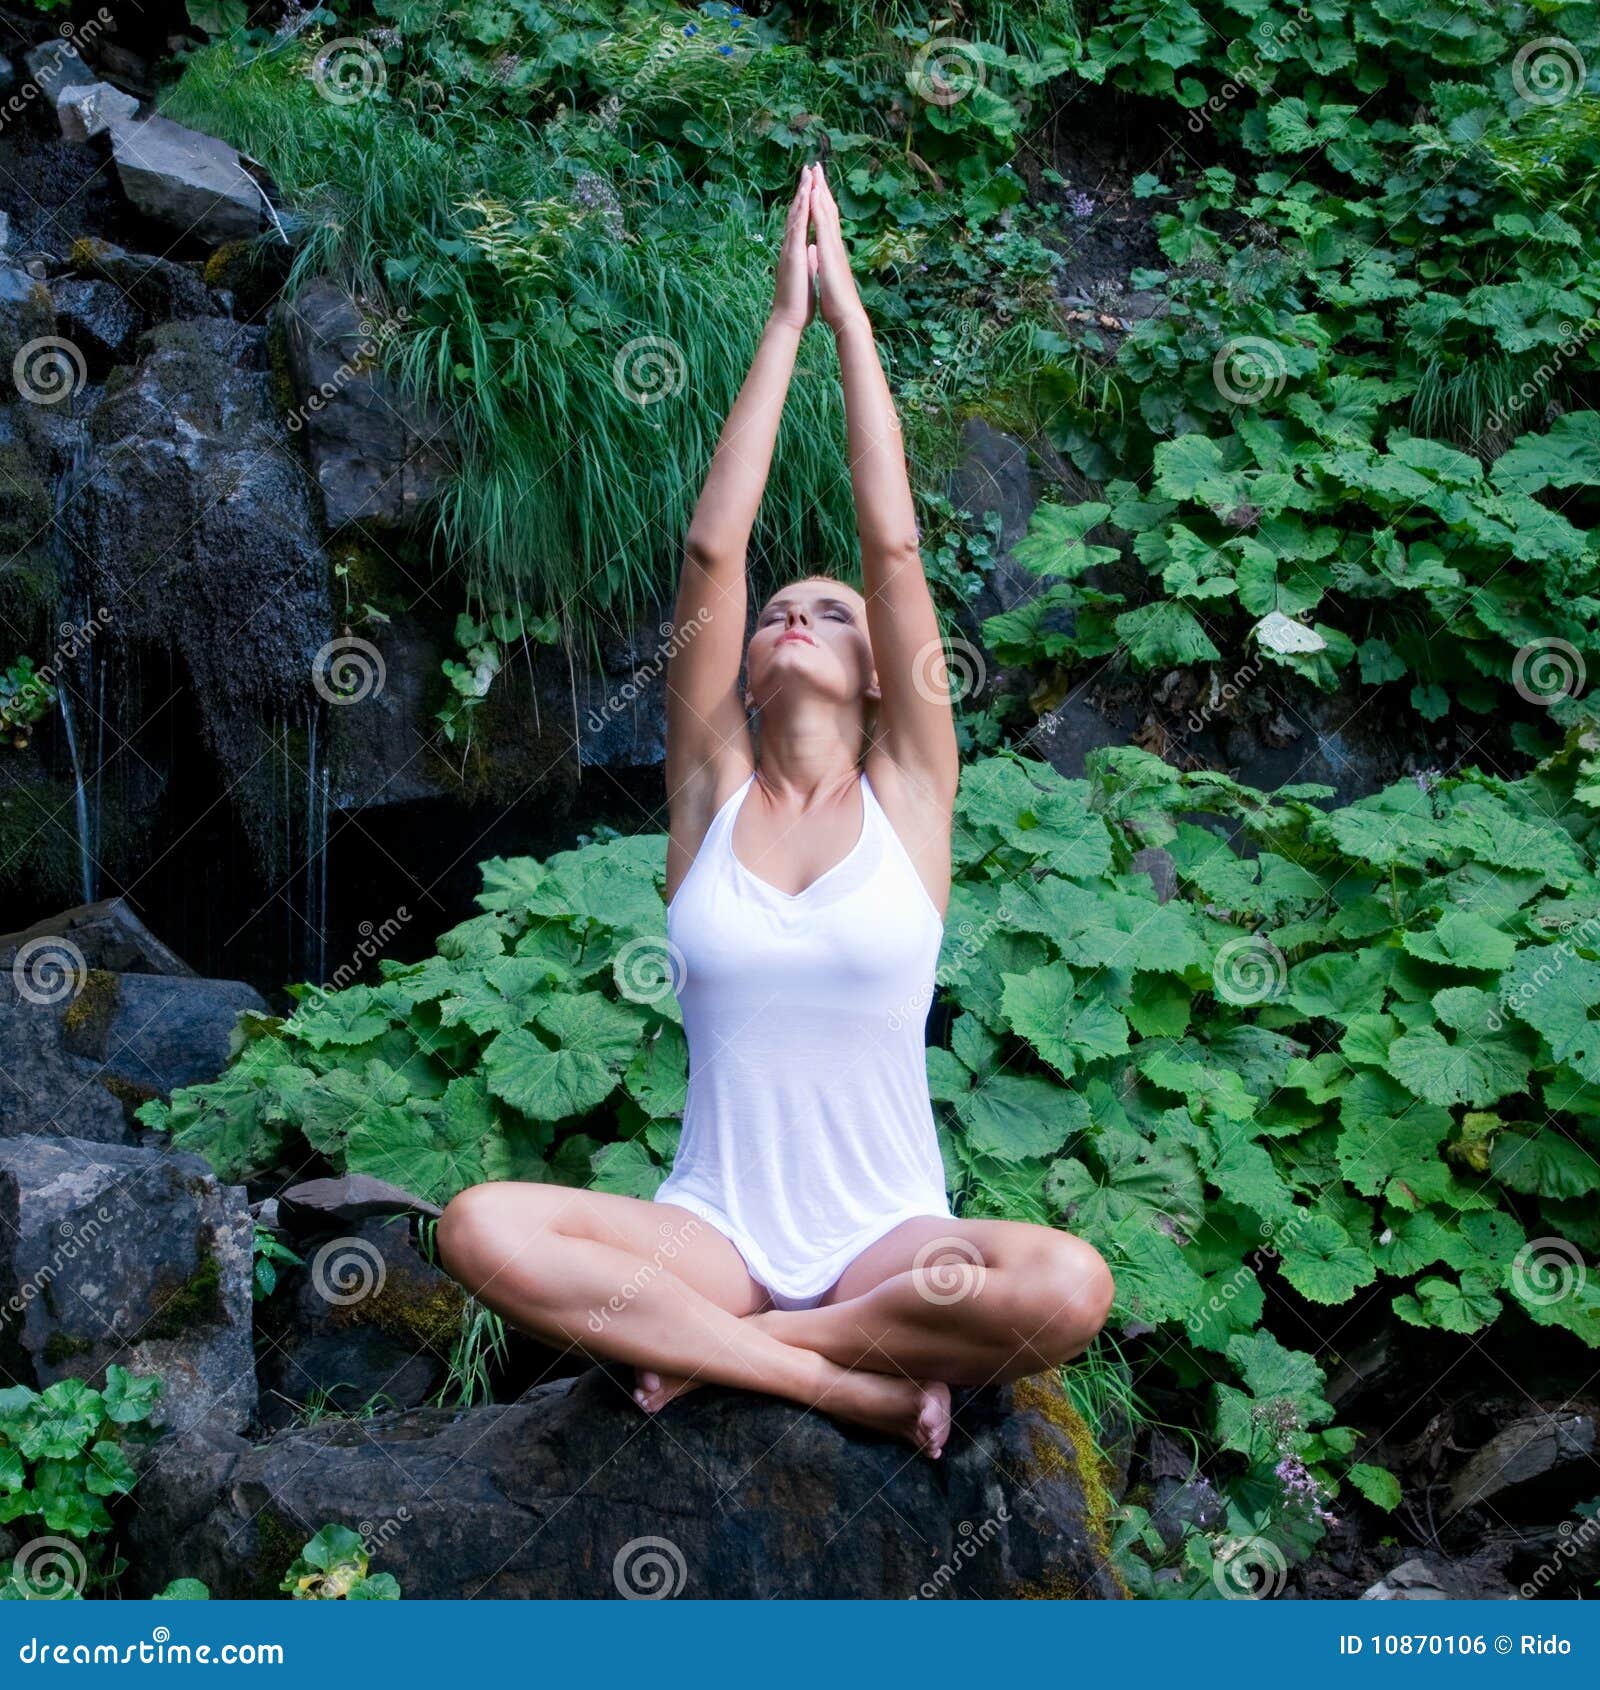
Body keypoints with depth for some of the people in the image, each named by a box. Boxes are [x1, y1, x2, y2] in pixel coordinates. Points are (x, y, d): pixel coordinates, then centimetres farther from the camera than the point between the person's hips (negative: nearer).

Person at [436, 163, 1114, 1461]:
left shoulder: (905, 794, 4)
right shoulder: (712, 792, 6)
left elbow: (895, 544, -2)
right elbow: (713, 551, -1)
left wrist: (851, 311, 3)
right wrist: (785, 320, 2)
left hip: (885, 1239, 0)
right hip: (715, 1230, 1)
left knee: (1068, 1288, -31)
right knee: (483, 1228, -27)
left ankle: (722, 1345, -12)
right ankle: (855, 1379, -21)